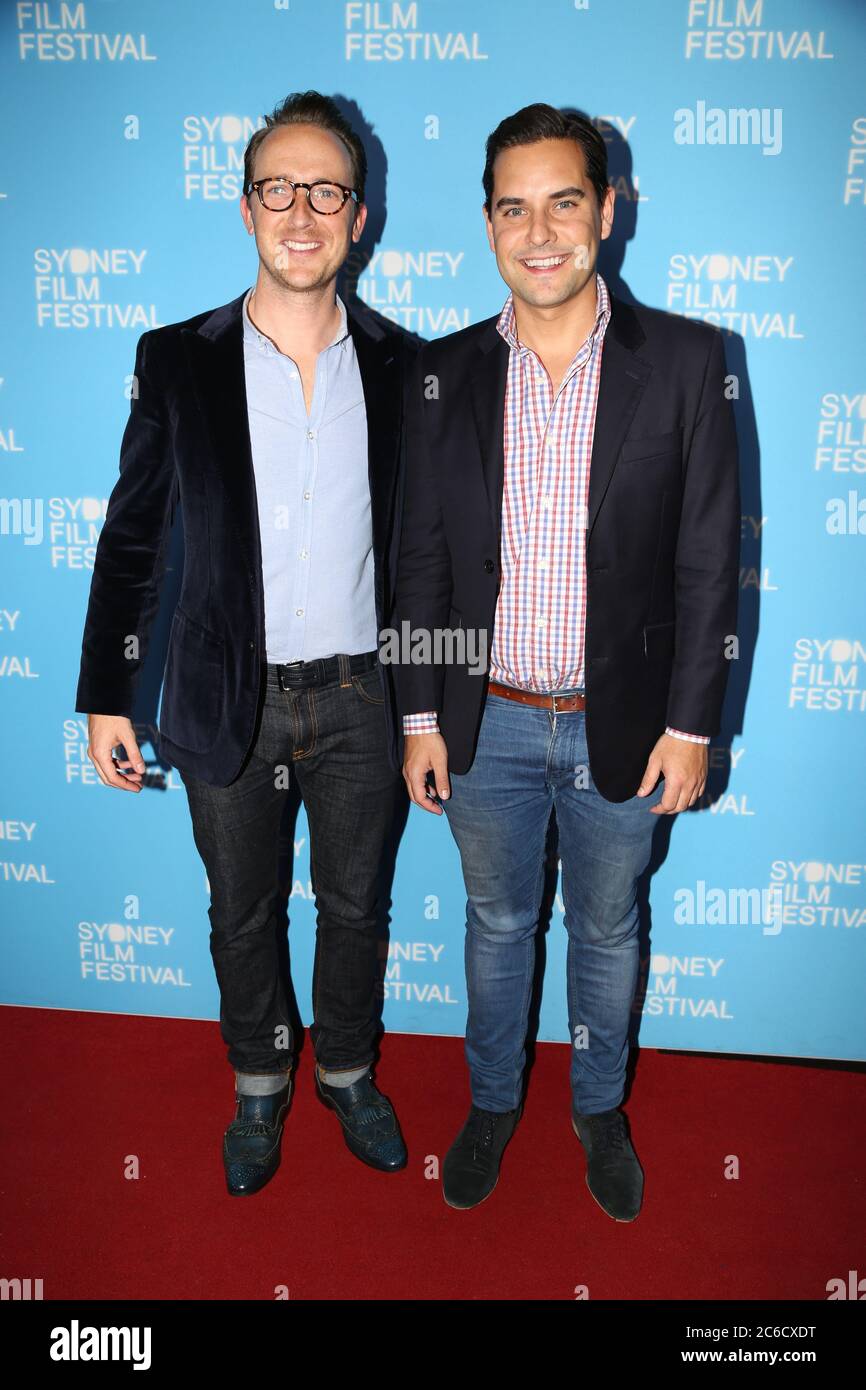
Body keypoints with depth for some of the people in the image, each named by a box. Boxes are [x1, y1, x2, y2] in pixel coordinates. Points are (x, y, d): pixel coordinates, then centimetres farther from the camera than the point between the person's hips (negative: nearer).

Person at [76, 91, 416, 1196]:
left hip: (360, 699, 1)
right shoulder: (177, 361, -4)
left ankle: (347, 1072, 43)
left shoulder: (400, 365, -1)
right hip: (229, 702, 0)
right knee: (242, 913, 17)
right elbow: (131, 538, 0)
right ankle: (260, 1084, 43)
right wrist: (106, 698, -1)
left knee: (354, 905, 17)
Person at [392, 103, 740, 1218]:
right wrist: (419, 718, 1)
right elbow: (421, 558, 2)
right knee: (497, 923, 20)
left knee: (607, 930, 18)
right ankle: (493, 1102, 45)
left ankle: (599, 1107, 45)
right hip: (487, 722, 2)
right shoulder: (445, 372, -2)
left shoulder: (685, 361, -7)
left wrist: (690, 722, -7)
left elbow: (707, 560, -6)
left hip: (623, 725, -1)